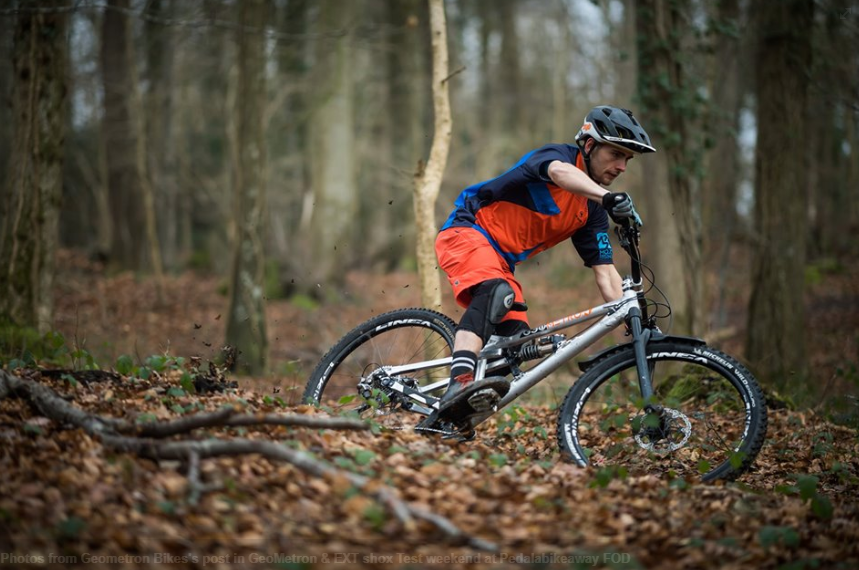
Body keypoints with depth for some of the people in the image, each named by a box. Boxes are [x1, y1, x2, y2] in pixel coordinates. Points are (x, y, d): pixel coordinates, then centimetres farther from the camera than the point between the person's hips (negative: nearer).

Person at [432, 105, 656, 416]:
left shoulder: (592, 210, 7)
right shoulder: (556, 155, -13)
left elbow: (604, 271, 6)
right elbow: (561, 172, -40)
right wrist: (608, 197, -58)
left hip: (500, 260, 9)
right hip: (467, 232, -9)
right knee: (497, 292, -36)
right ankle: (460, 382, -50)